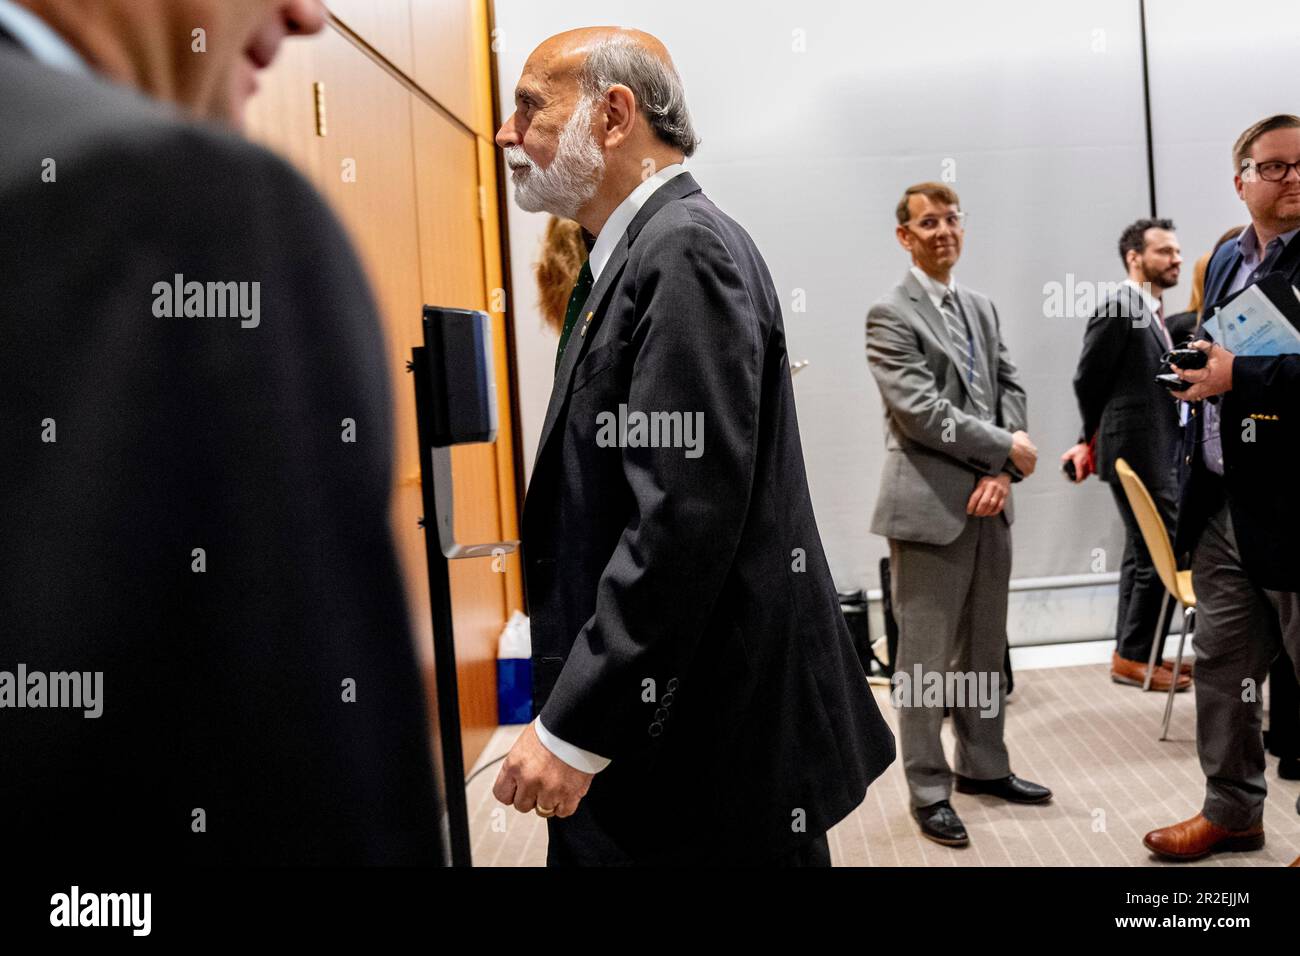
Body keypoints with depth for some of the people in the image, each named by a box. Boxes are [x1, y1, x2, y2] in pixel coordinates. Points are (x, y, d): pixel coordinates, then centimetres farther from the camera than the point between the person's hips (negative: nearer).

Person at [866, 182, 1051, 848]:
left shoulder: (982, 307, 15)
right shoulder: (890, 315, -8)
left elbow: (1009, 388, 9)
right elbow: (922, 411, -17)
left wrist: (1000, 471, -6)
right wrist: (1006, 448, -10)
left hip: (989, 503, 7)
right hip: (930, 507, -7)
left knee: (986, 648, 16)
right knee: (926, 659, 1)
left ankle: (983, 766, 32)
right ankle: (929, 792, 13)